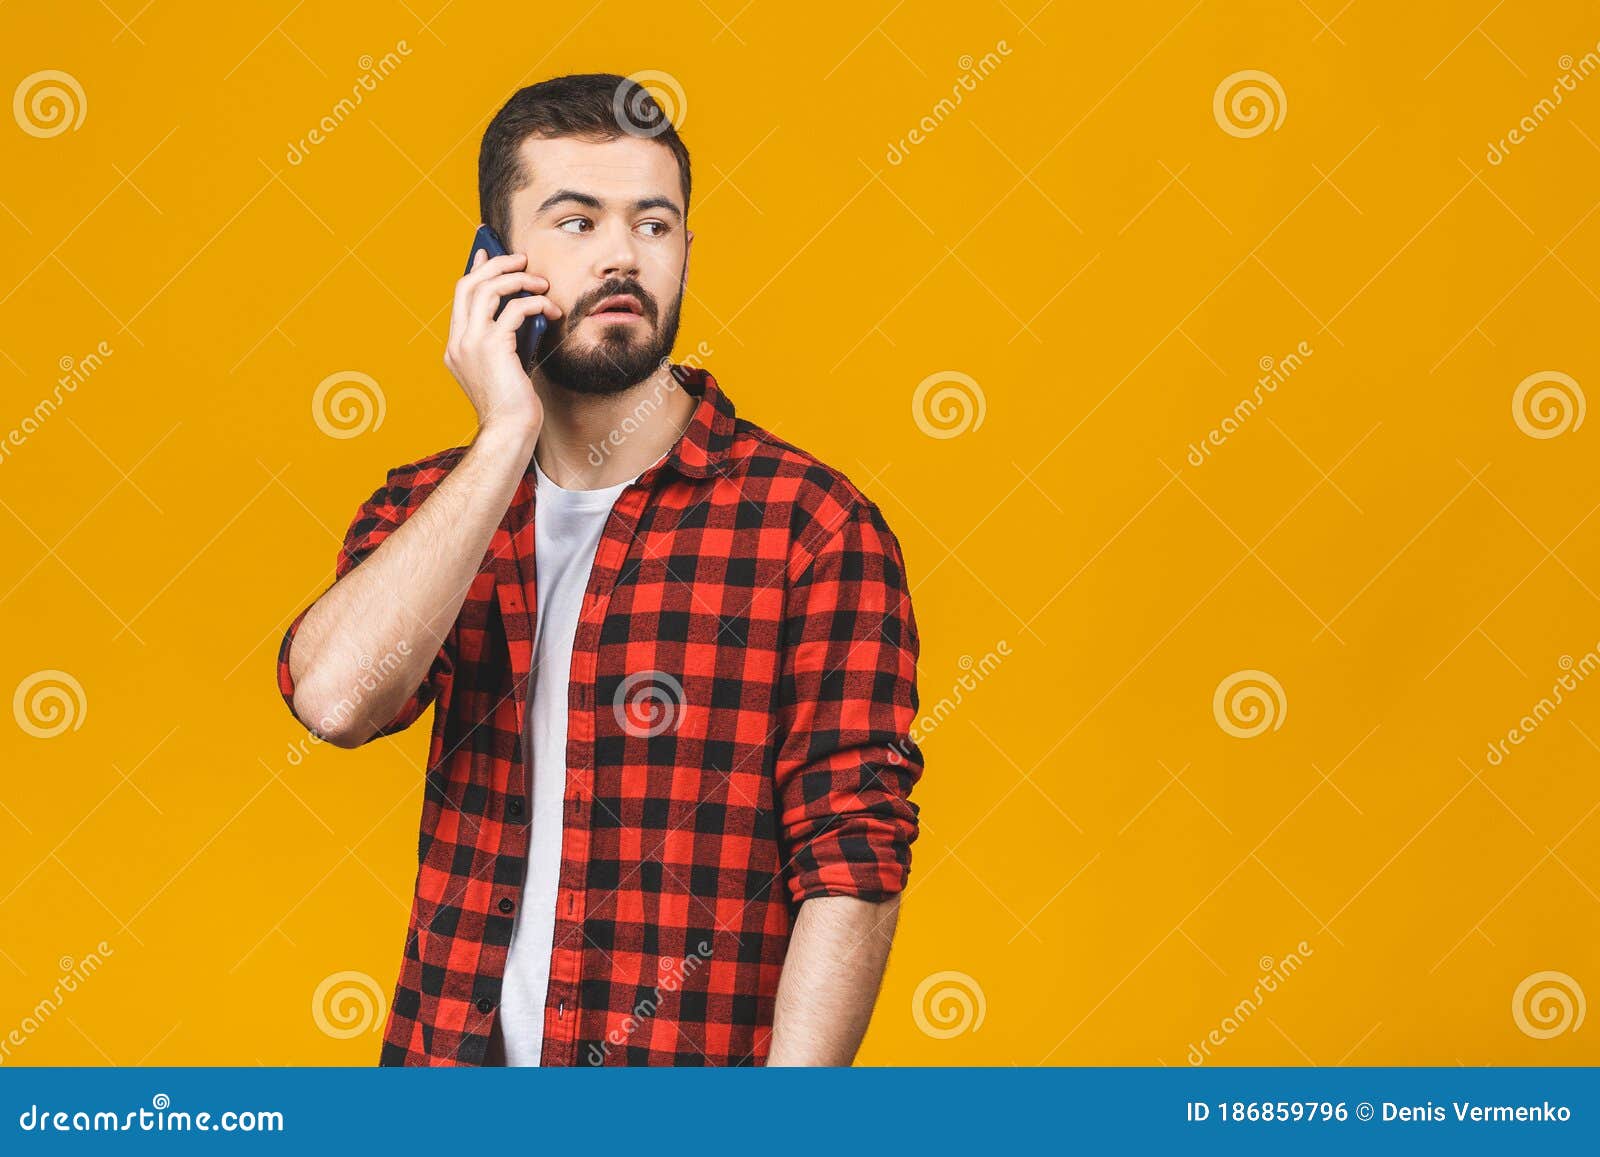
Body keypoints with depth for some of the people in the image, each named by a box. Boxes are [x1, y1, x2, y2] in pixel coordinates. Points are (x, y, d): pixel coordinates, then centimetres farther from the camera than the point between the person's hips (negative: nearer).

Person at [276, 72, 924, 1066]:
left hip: (687, 1070, -3)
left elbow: (852, 860, -14)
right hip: (448, 1052, 4)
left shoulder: (812, 524, -9)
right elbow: (336, 695, -16)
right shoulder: (428, 508, 4)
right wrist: (508, 436, -15)